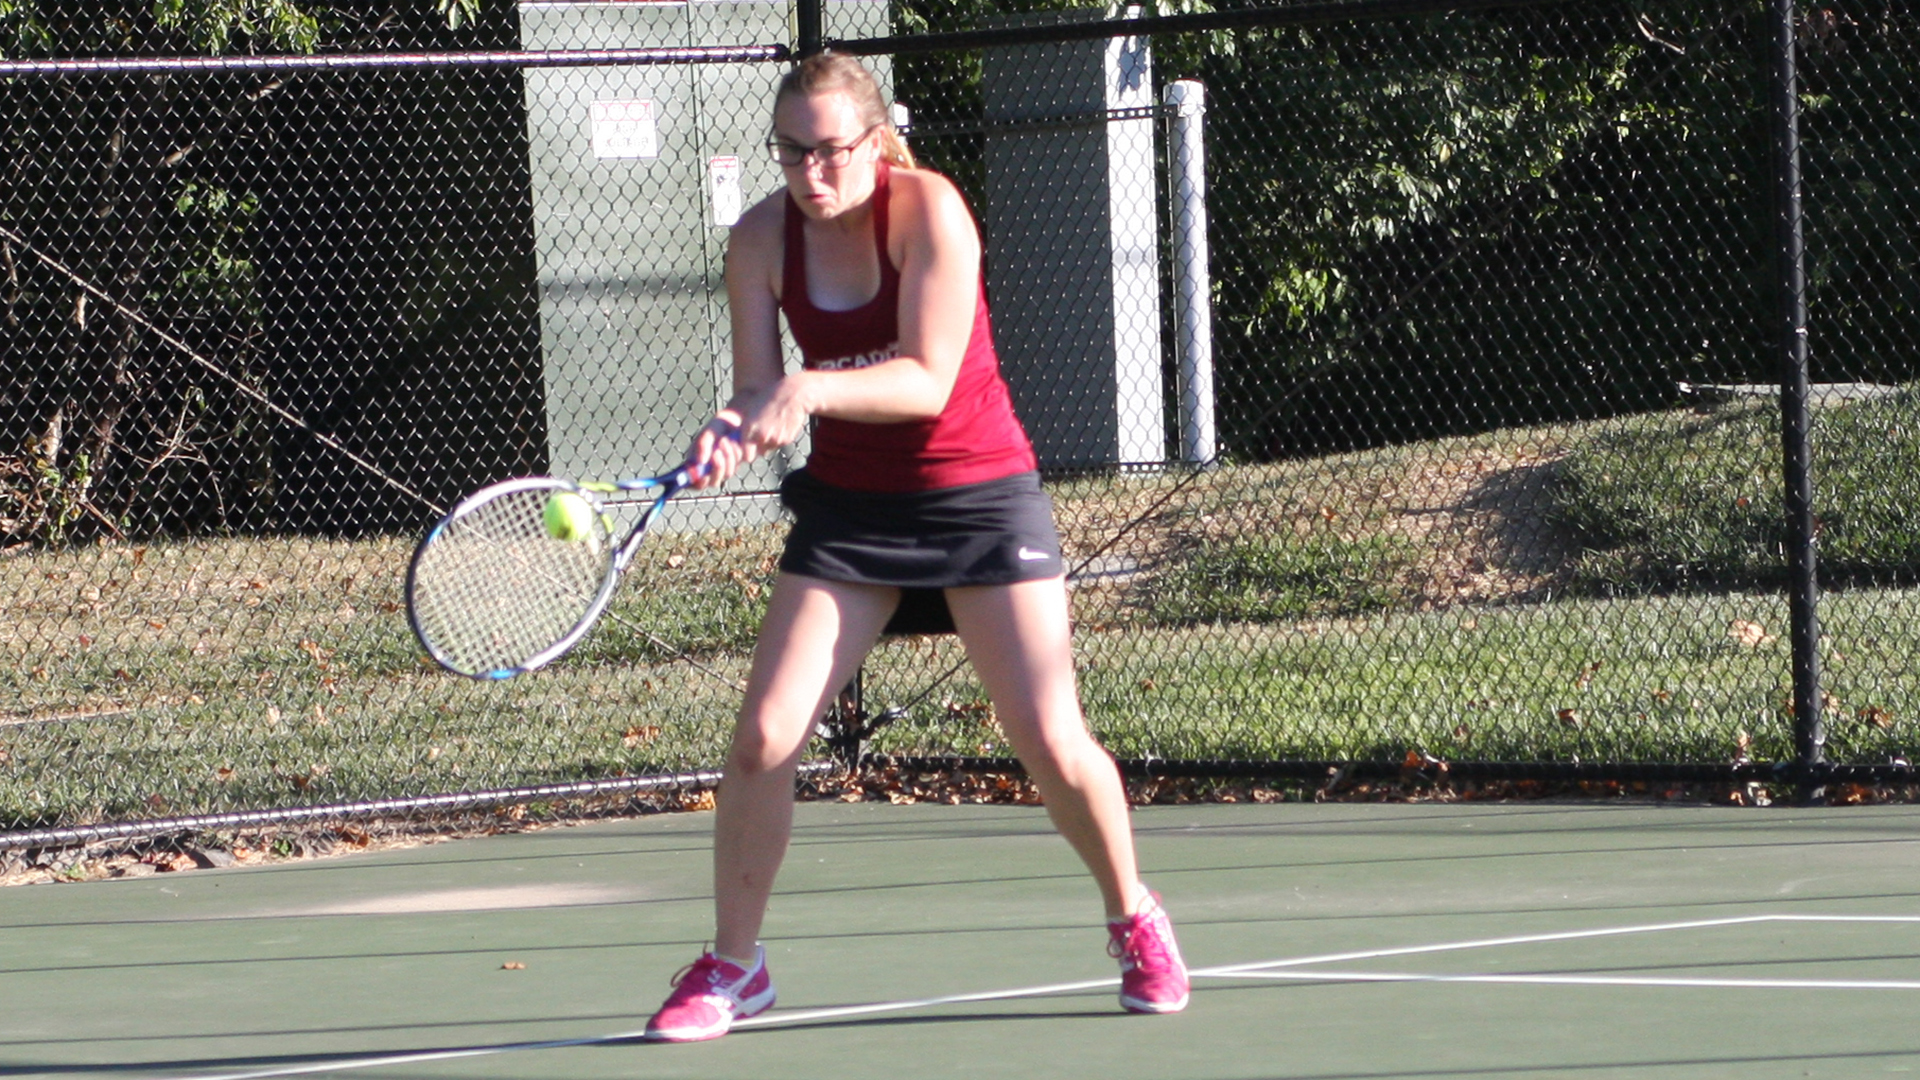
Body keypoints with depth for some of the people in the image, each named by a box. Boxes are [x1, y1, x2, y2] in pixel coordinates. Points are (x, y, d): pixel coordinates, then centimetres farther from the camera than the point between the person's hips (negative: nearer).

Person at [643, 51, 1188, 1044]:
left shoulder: (927, 211, -19)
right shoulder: (760, 242, -7)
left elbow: (927, 381, -23)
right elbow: (758, 392, -7)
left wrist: (811, 391, -38)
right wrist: (733, 430, -30)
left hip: (978, 494, -3)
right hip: (849, 505, 3)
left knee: (1053, 745, -8)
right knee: (763, 737, -9)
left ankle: (1134, 923, 18)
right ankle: (732, 966, 6)